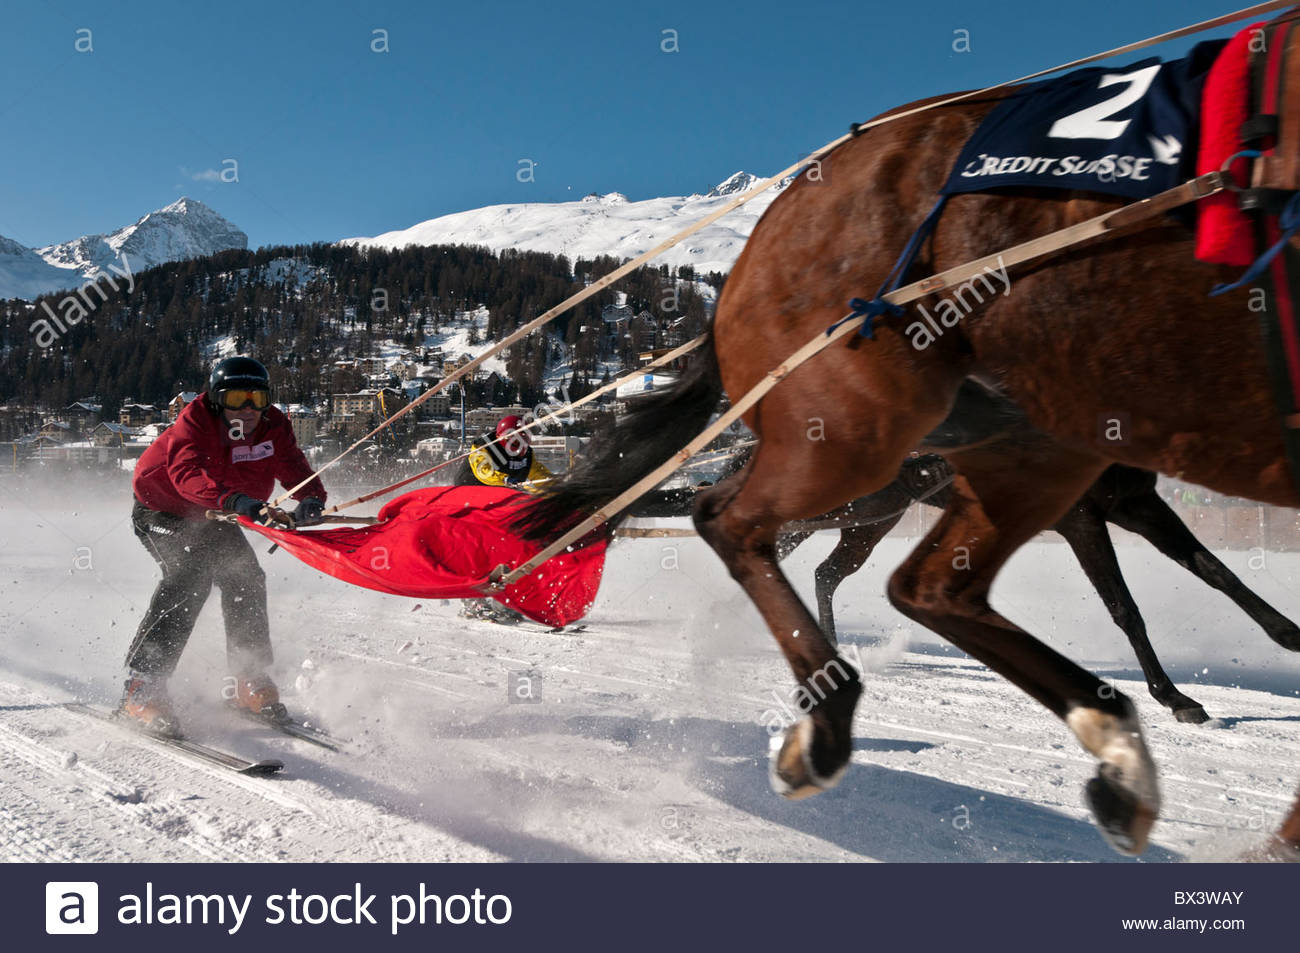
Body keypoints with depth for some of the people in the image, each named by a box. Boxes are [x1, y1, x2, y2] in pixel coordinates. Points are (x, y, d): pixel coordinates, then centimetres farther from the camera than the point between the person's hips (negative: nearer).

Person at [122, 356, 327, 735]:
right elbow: (187, 473, -48)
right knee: (191, 575, -27)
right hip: (161, 511, -5)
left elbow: (297, 472, -24)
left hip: (214, 518, 5)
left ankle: (249, 679, 7)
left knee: (246, 578, -11)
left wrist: (311, 499, -49)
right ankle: (141, 685, -25)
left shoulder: (273, 427, -15)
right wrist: (236, 500, -66)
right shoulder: (194, 424, -29)